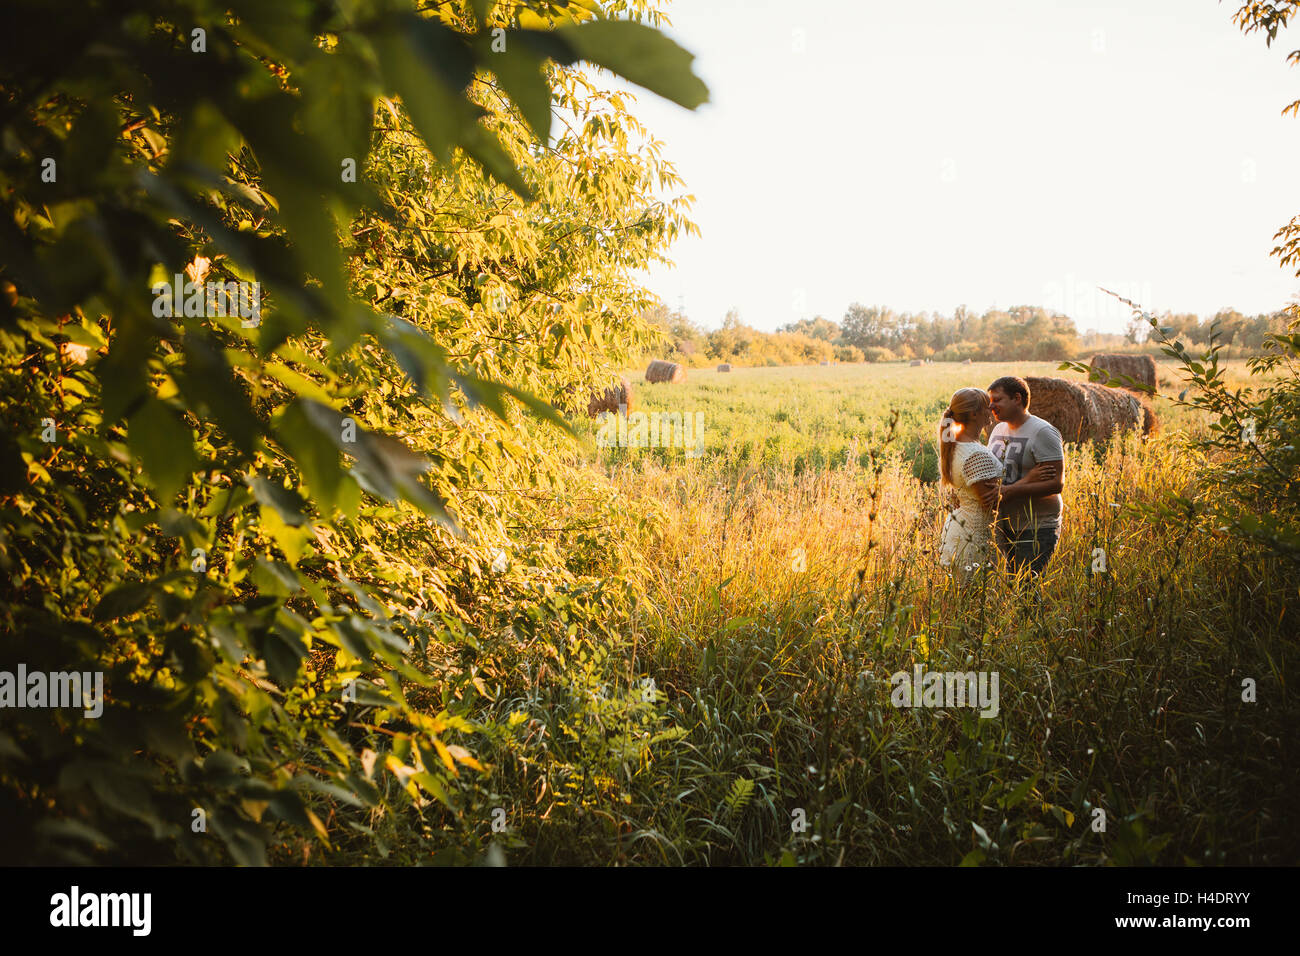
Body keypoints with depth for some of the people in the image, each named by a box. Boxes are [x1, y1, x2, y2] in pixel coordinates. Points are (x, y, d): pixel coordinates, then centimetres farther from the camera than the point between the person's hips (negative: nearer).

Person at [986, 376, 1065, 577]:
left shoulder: (1043, 433, -13)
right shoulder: (998, 430, 11)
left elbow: (1056, 483, -19)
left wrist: (1009, 491, -26)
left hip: (1037, 528, -7)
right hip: (1004, 525, 7)